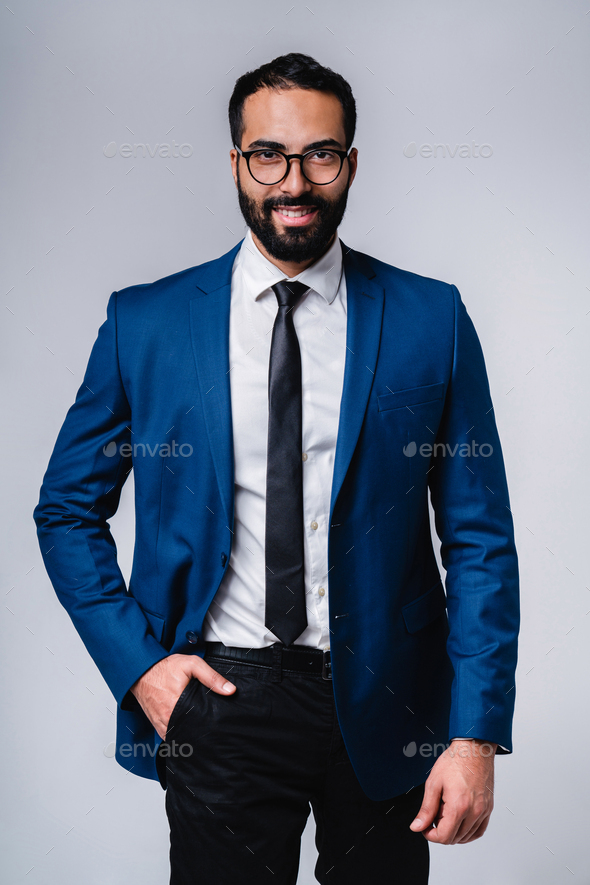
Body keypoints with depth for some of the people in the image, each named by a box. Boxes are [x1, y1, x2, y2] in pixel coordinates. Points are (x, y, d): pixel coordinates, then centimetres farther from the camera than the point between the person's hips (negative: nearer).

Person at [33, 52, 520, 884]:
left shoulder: (431, 319, -2)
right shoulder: (145, 322, -1)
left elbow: (480, 538, -2)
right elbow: (67, 509, 7)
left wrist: (477, 733, -8)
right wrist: (138, 661, -4)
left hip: (384, 704, 1)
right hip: (218, 699, 0)